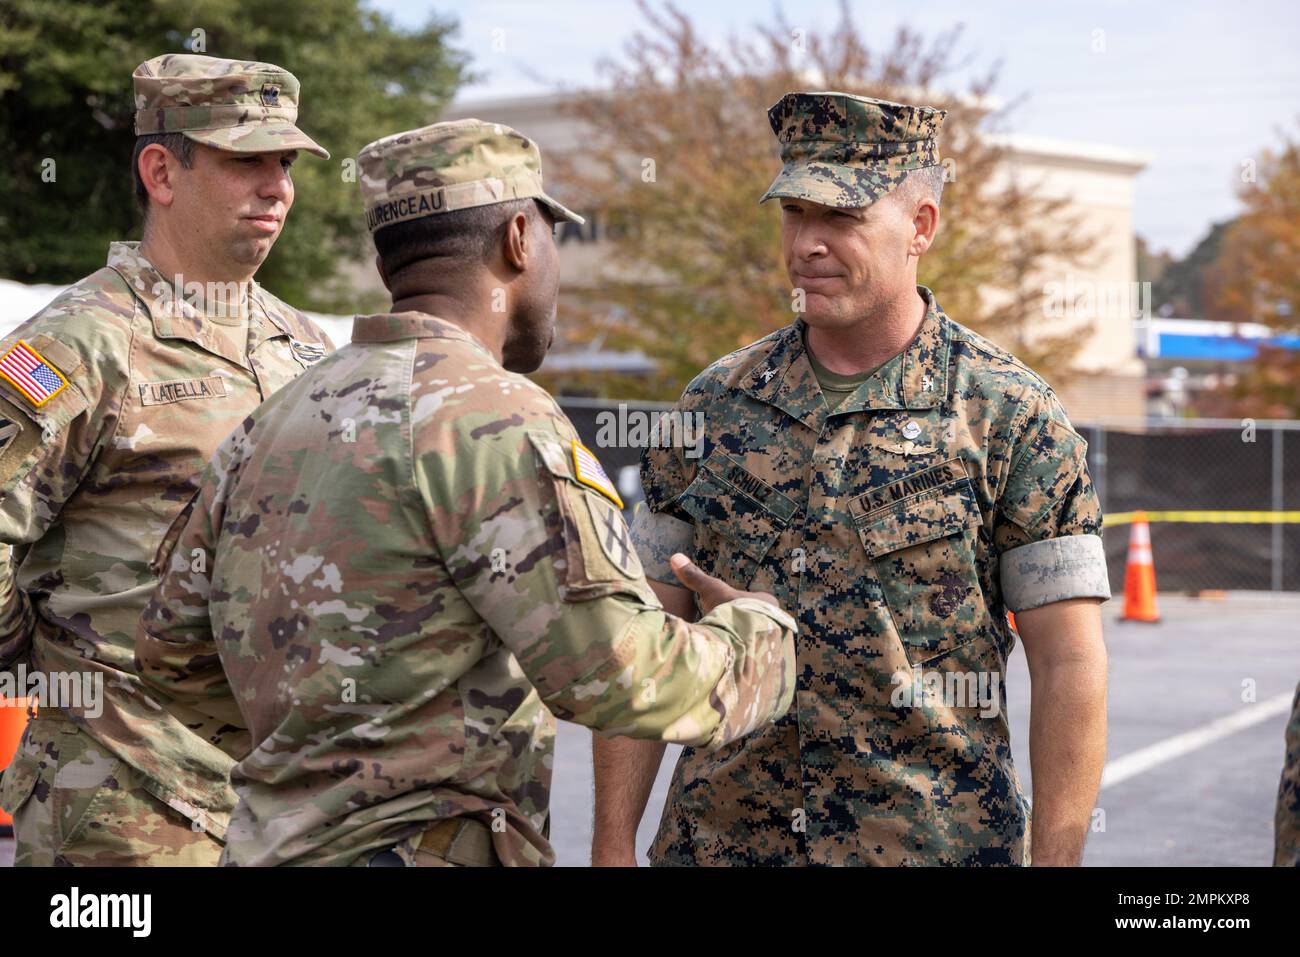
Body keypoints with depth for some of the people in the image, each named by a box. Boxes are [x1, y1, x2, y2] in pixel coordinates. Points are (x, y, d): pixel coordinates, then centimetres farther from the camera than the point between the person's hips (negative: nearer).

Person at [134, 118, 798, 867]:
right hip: (424, 846, -9)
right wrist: (761, 634, -1)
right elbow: (621, 676, -20)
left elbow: (178, 649, 19)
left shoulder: (279, 420, 11)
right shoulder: (491, 416, -15)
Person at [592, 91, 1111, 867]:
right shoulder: (716, 406, 5)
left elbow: (1071, 665, -7)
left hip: (933, 840, -3)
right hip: (717, 839, 3)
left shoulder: (1013, 416, -5)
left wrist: (1056, 859, -12)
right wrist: (613, 844, 0)